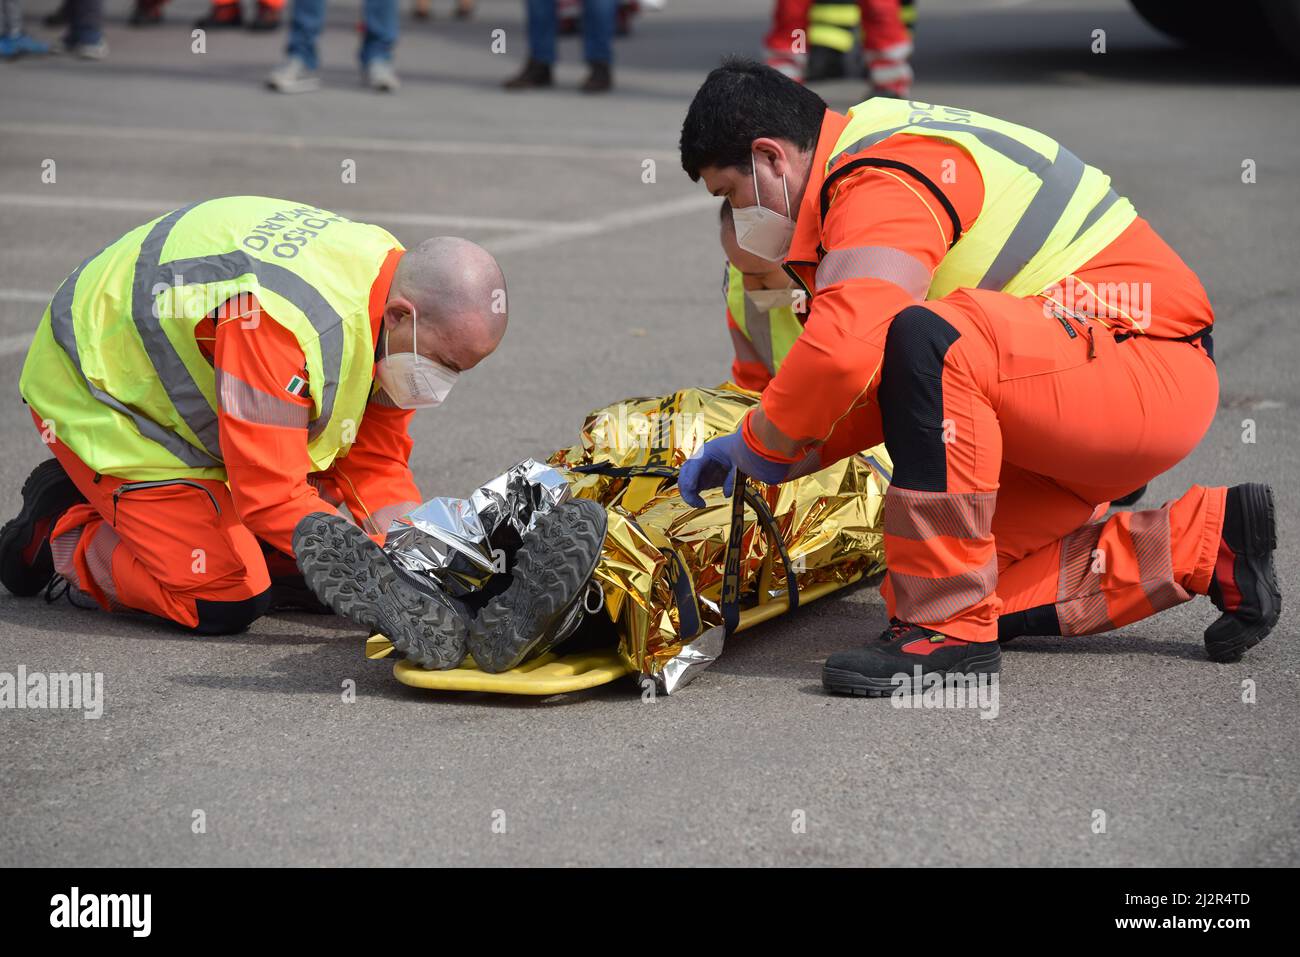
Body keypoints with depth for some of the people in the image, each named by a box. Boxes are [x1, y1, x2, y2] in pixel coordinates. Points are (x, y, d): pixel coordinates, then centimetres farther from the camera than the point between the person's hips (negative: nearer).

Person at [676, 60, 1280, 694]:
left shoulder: (884, 183, -18)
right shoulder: (880, 159, 15)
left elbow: (845, 347, -35)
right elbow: (886, 390, 20)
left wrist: (761, 445, -16)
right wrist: (770, 453, 9)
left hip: (1145, 369, -11)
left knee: (931, 339, -34)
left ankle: (949, 629, -26)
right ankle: (1207, 541, 14)